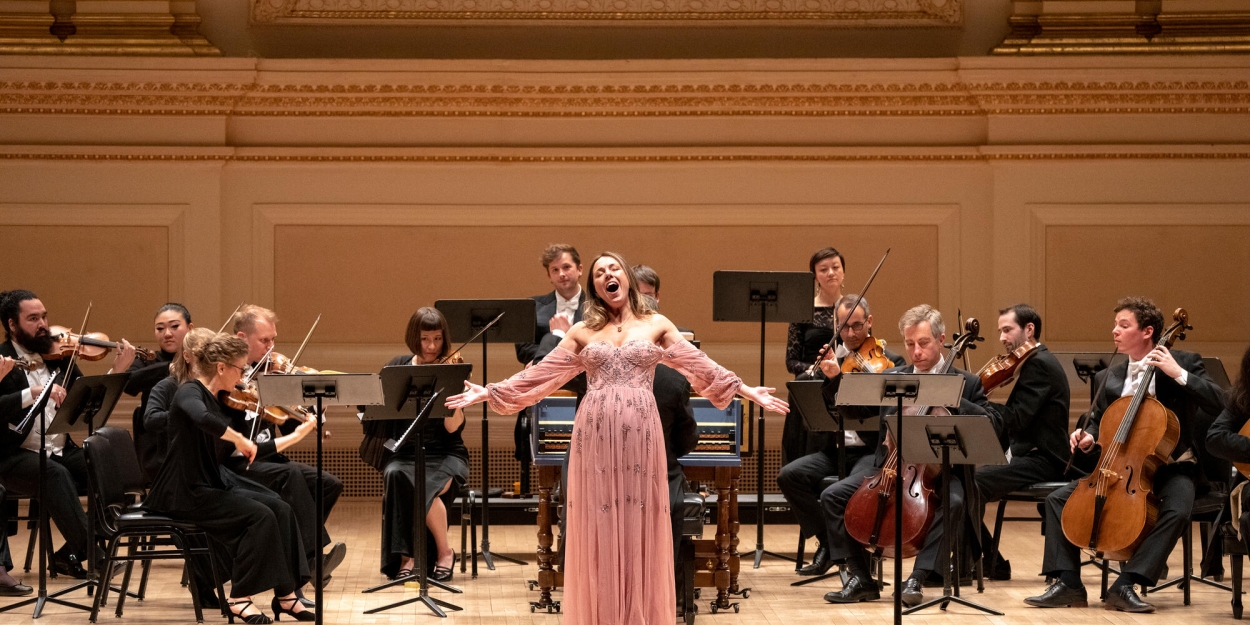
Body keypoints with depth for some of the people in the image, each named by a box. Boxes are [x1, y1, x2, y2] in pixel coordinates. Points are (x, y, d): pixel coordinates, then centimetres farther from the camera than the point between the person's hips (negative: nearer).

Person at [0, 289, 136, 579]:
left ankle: (70, 555, -12)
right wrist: (33, 393, -29)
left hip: (61, 453, 5)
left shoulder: (58, 357, 14)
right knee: (56, 474, -36)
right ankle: (92, 554, -32)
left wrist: (116, 371, -3)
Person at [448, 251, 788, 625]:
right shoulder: (582, 332, 10)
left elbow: (701, 367, 7)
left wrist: (749, 392, 2)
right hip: (595, 435, 1)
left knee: (640, 525, 1)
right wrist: (487, 393, 5)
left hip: (640, 434, -1)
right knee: (598, 527, 2)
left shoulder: (657, 325, 9)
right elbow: (539, 374, 10)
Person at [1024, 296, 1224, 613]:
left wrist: (1179, 374, -25)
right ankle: (1068, 583, -13)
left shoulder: (1184, 362, -6)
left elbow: (1218, 404, -18)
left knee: (1176, 510, -36)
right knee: (1059, 499, -10)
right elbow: (1097, 420, 19)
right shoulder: (1109, 378, 7)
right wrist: (1088, 436, -5)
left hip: (1170, 467, -5)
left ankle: (1125, 584, -32)